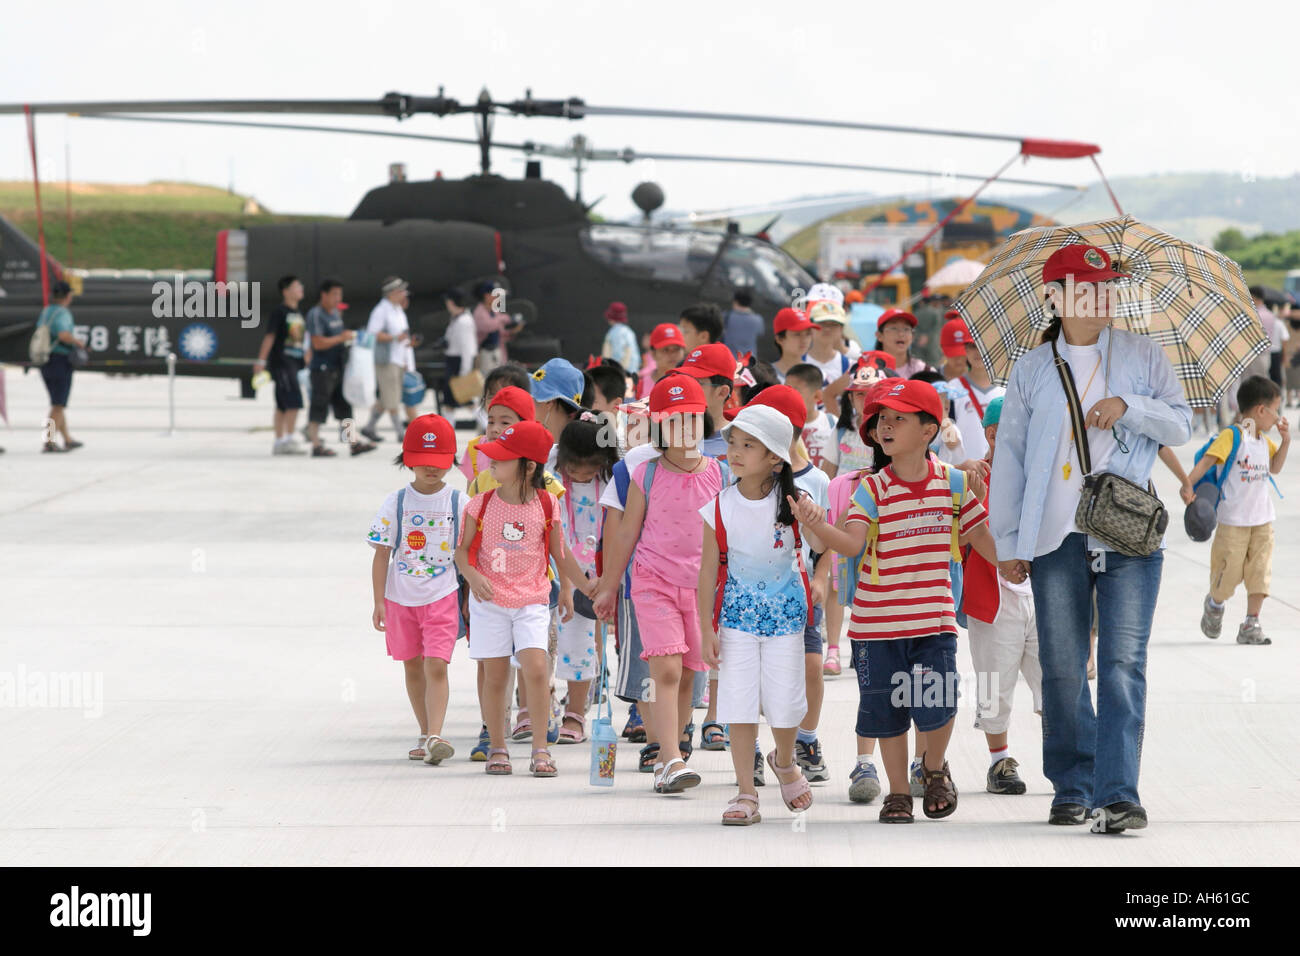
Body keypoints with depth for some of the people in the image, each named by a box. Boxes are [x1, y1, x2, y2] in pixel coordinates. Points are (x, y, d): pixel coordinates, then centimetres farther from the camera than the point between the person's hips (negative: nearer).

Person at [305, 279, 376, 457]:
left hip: (338, 368, 9)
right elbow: (318, 343, -19)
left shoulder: (336, 313, 16)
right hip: (322, 369, -9)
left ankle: (353, 444, 11)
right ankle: (316, 446, -1)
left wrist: (349, 336, 10)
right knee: (318, 409, -4)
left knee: (344, 407, 9)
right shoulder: (316, 314, -12)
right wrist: (341, 338, -18)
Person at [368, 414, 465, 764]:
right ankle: (425, 735, 24)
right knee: (413, 667, 12)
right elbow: (382, 554, 1)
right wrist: (379, 601, -3)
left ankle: (435, 736, -21)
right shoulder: (395, 504, 0)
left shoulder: (459, 503, -2)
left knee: (436, 666, -14)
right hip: (401, 599, 2)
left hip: (442, 598, -2)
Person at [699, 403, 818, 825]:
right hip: (739, 611, 0)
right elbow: (709, 569, -3)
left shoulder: (790, 502, -10)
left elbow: (820, 544, -21)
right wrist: (707, 628, -5)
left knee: (784, 701, 1)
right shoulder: (721, 508, -9)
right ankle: (746, 794, 3)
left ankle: (784, 762, 33)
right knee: (739, 701, -4)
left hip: (785, 609, 0)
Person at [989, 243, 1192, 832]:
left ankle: (1117, 795, -15)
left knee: (1123, 663, -11)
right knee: (1061, 669, 2)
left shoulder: (1141, 355, 11)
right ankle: (1071, 789, 14)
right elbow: (1008, 456, 11)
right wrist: (1007, 540, 6)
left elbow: (1181, 425, 9)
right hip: (1056, 539, 1)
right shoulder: (1032, 370, 11)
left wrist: (1128, 406, -10)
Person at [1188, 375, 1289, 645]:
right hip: (1233, 520, -6)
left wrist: (1285, 441, 11)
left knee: (1260, 572, 1)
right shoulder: (1231, 436, -13)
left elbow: (1274, 467, 24)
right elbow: (1207, 460, -21)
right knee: (1229, 570, 1)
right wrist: (1188, 483, -35)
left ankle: (1251, 624, 6)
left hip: (1262, 519, 6)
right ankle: (1214, 604, 31)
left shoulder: (1264, 440, 11)